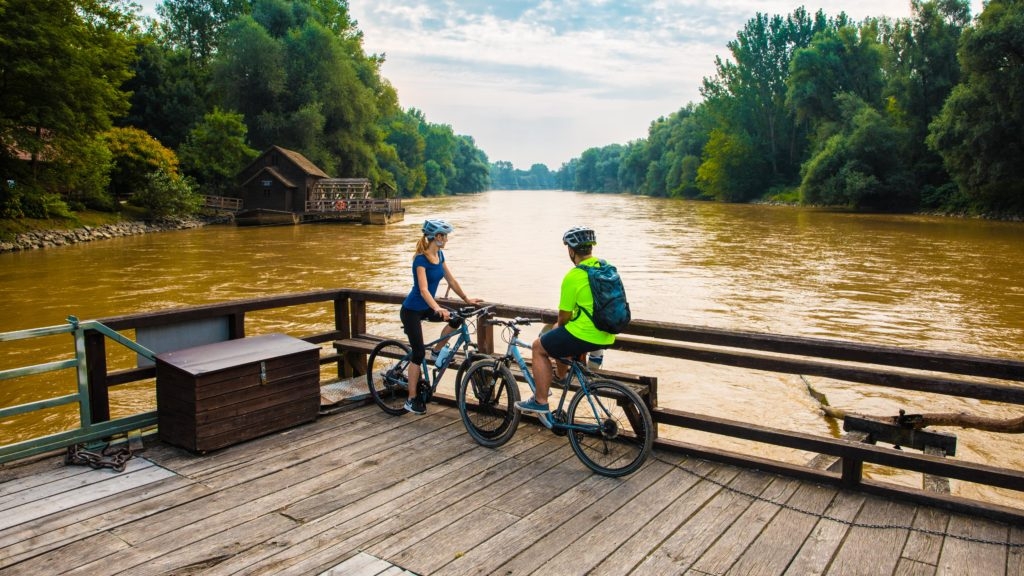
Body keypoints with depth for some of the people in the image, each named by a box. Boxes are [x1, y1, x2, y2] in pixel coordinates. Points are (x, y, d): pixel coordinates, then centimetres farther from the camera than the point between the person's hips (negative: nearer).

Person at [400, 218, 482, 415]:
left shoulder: (439, 254, 1)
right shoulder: (421, 259, -23)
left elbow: (451, 280, 10)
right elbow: (423, 289, -33)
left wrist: (466, 299, 10)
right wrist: (437, 308, -47)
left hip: (427, 307, 7)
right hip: (411, 310, -7)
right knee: (419, 353, -8)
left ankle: (437, 351, 9)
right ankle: (412, 400, 4)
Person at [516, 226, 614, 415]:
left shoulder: (573, 277, -17)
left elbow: (564, 316, -10)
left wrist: (559, 327, 13)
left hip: (584, 335, -8)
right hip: (607, 336, 8)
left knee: (539, 347, 11)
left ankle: (540, 402, 11)